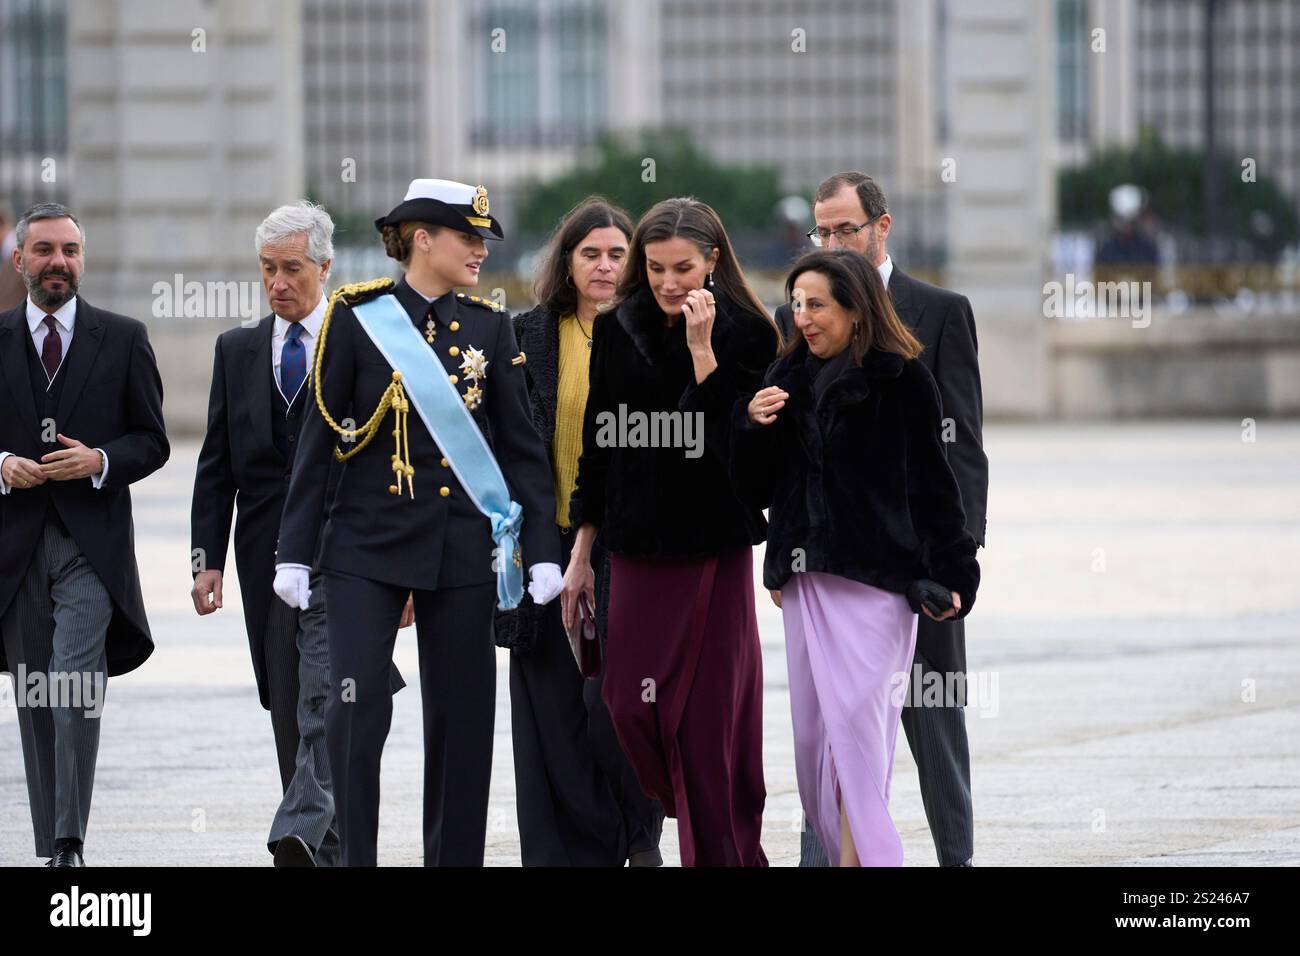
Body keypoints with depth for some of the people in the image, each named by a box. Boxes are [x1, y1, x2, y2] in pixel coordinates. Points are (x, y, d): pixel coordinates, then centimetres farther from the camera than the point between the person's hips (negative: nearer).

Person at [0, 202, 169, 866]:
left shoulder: (123, 339, 7)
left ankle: (71, 847, -20)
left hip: (91, 540, -2)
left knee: (74, 689, -17)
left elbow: (152, 441, 7)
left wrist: (101, 461, -11)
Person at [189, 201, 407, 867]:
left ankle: (304, 832, -30)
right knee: (289, 711, 6)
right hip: (268, 556, 5)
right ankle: (324, 850, 13)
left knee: (327, 695, -20)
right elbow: (216, 465, 14)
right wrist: (207, 557, 4)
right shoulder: (238, 351, 15)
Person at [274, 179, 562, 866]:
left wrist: (543, 551, 0)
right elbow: (319, 439, 1)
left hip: (463, 551, 2)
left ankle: (454, 855, 12)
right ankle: (355, 857, -4)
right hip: (368, 545, -2)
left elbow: (522, 445, 8)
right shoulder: (357, 319, -1)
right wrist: (294, 552, -2)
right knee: (356, 705, -12)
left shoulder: (490, 328, 6)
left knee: (460, 714, 4)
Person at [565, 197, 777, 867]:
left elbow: (732, 440, -16)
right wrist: (580, 554, 12)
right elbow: (597, 449, 12)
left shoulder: (746, 335, -4)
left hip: (713, 549, -4)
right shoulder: (617, 333, 7)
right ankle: (693, 815, 20)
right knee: (630, 705, -3)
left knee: (706, 712, -5)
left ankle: (722, 849, 6)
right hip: (636, 549, 4)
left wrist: (701, 348, -21)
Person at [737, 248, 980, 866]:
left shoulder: (901, 380, -4)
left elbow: (932, 486, -4)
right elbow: (757, 489, 15)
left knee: (854, 727, -14)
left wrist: (952, 577, -10)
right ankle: (842, 850, 13)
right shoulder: (790, 377, 13)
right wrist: (753, 427, -4)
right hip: (804, 580, 6)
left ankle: (864, 856, -14)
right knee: (812, 737, 5)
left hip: (874, 581, -6)